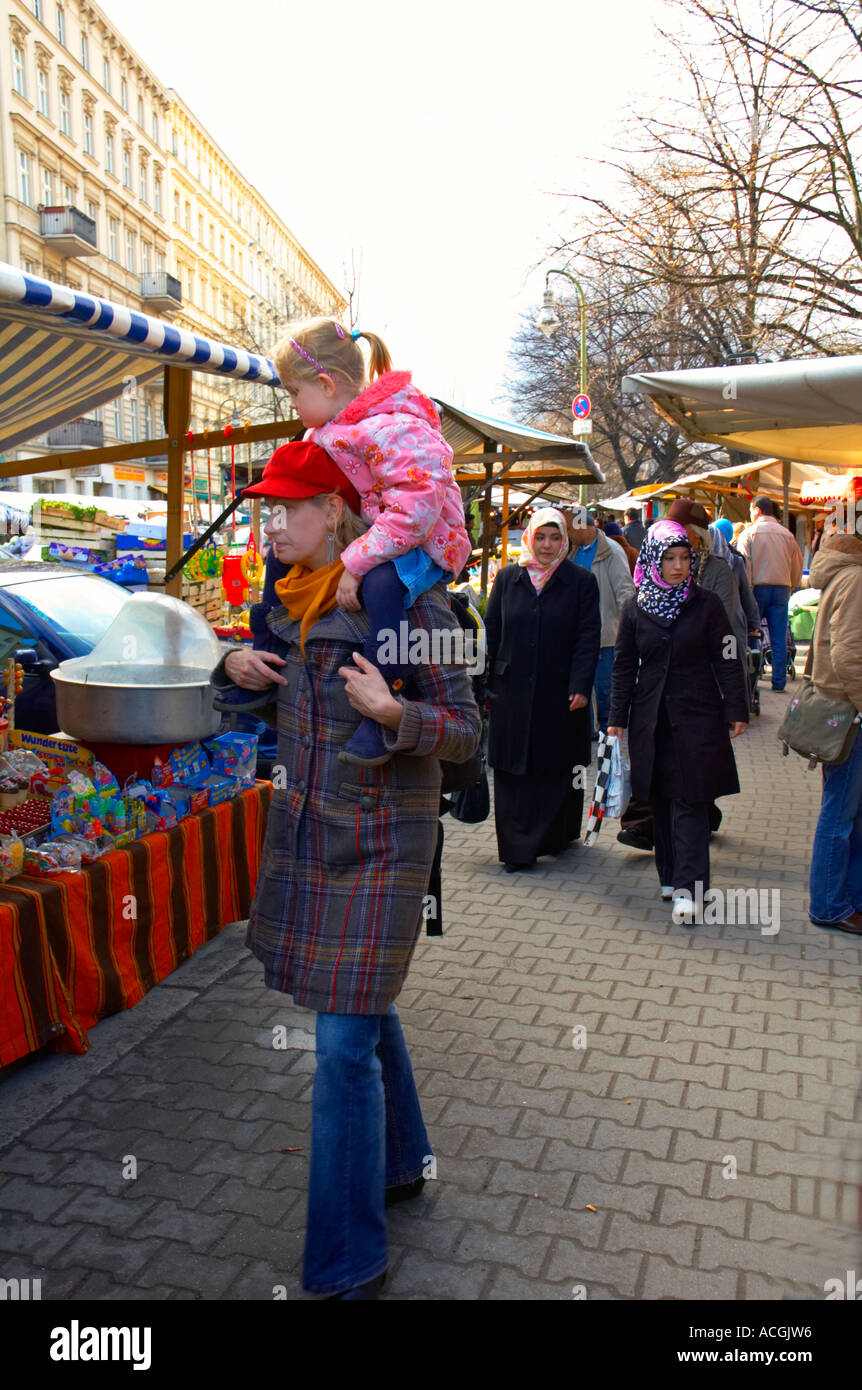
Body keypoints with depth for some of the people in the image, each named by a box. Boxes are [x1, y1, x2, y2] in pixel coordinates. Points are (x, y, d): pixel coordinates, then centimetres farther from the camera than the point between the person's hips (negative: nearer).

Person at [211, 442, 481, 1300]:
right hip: (306, 827, 7)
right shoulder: (296, 595, 5)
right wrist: (236, 665, 1)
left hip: (379, 841, -7)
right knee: (363, 1006, 21)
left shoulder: (407, 601, -16)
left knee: (344, 1043, -4)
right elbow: (270, 672, 23)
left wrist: (391, 713, -32)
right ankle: (400, 1163, 44)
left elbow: (465, 732, -14)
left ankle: (347, 1262, 12)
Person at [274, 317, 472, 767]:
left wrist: (354, 564, -34)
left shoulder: (391, 430, -26)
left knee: (381, 583, -42)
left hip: (422, 545, -10)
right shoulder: (326, 431, 7)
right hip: (367, 539, 10)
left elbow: (415, 511, -34)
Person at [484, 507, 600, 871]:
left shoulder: (581, 581, 1)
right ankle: (516, 848, 12)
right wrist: (486, 683, 2)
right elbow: (491, 632, 7)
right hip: (512, 691, 2)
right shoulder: (508, 578, 6)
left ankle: (557, 837, 22)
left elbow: (588, 637, -4)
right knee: (513, 772, 3)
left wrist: (581, 686, -13)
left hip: (559, 693, -1)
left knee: (558, 769, 6)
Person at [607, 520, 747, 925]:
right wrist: (617, 717, 6)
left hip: (697, 717, -2)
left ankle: (687, 887, -6)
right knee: (661, 800, 8)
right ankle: (670, 874, 20)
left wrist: (736, 711, -2)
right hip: (652, 719, 2)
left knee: (690, 800, -6)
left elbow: (726, 661, 2)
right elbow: (625, 665, 8)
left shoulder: (706, 605, 0)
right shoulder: (636, 609, 4)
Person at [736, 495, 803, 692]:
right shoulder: (787, 534, 8)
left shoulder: (749, 532, -2)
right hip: (781, 588, 3)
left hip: (758, 587, -3)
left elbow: (744, 565, -8)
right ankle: (779, 682, 5)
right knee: (779, 639, 4)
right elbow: (797, 566, 10)